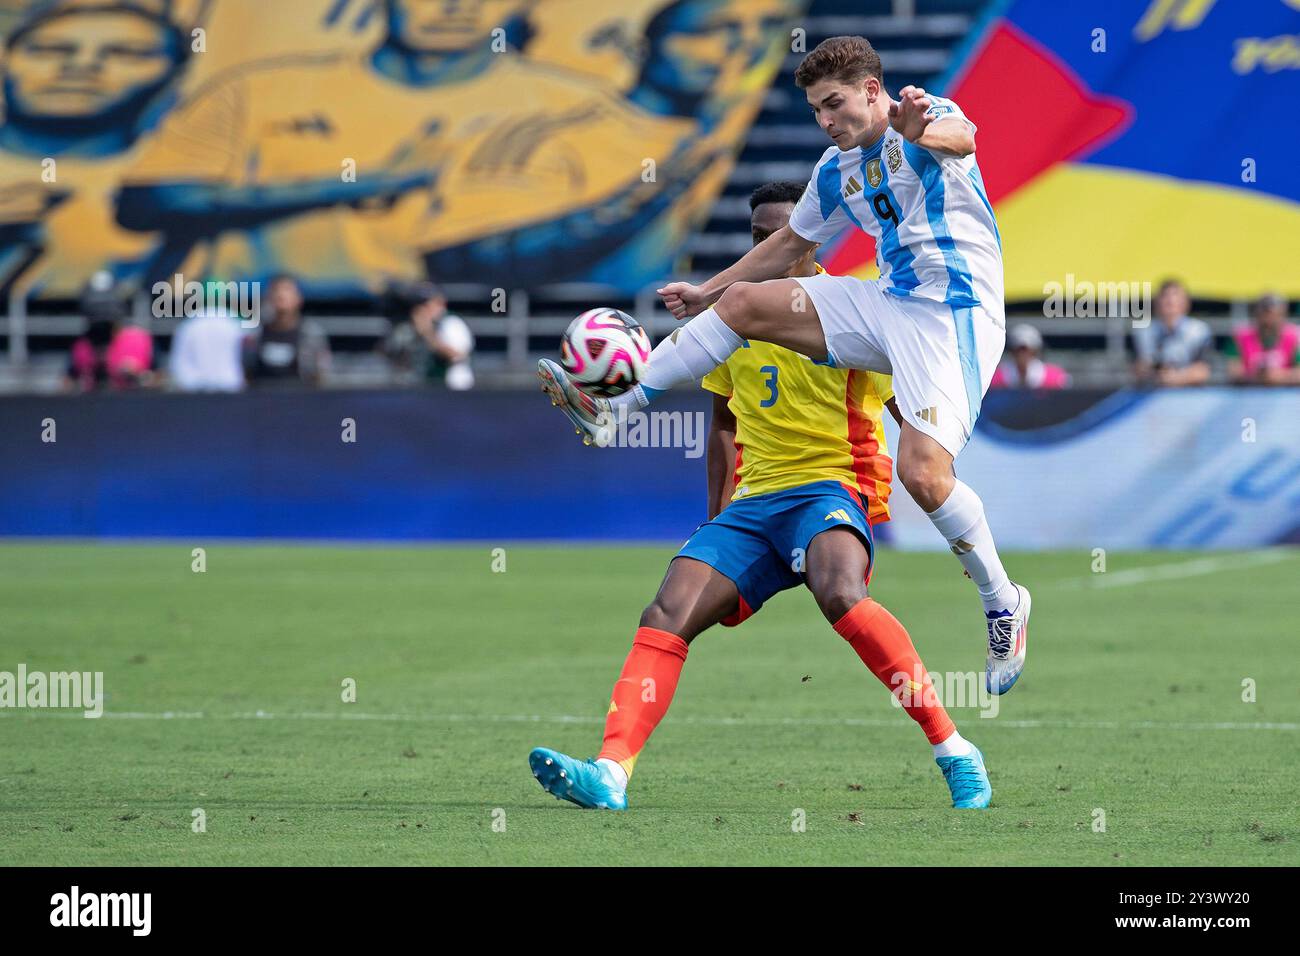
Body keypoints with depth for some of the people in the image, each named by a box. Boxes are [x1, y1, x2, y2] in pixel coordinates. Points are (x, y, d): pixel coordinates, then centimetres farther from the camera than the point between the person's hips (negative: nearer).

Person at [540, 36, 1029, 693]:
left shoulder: (930, 117, -10)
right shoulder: (835, 173, 14)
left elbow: (960, 138, -35)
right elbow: (789, 245, 30)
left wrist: (924, 131, -59)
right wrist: (707, 290, 29)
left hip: (958, 312, -8)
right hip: (889, 302, 8)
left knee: (924, 473, -23)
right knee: (743, 302, 0)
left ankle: (1004, 606, -2)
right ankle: (614, 408, 6)